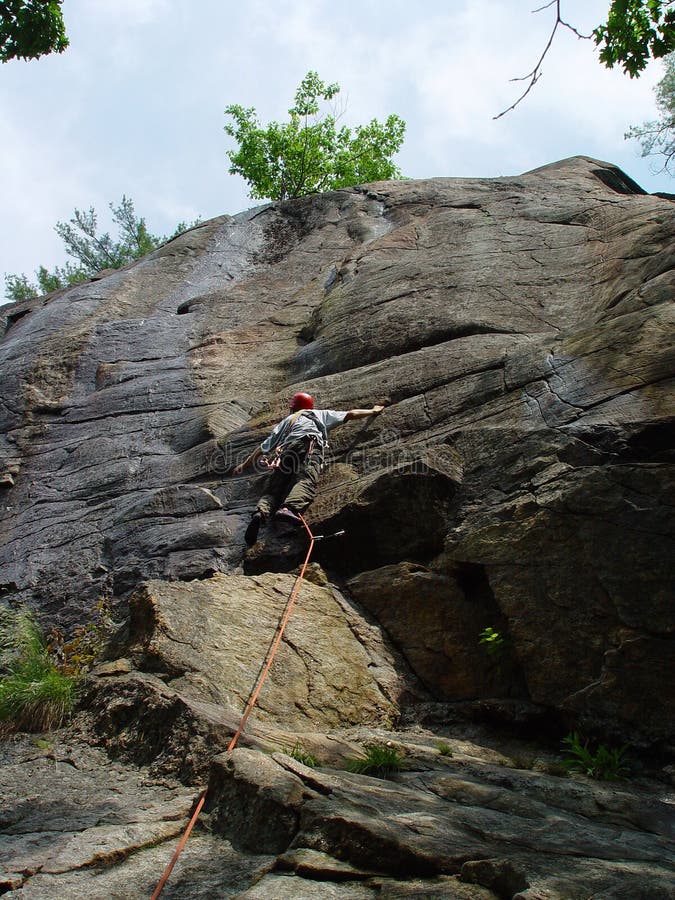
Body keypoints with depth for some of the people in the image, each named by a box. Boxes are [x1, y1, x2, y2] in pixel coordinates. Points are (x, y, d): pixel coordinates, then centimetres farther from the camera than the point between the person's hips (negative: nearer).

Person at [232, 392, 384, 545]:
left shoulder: (286, 421, 39)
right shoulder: (320, 414, 38)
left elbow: (263, 448, 38)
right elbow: (350, 414, 40)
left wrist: (244, 465, 48)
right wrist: (373, 411, 54)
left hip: (286, 450, 2)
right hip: (310, 445, -2)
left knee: (273, 490, -4)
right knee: (306, 481, -26)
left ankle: (261, 513, -36)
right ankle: (289, 508, -56)